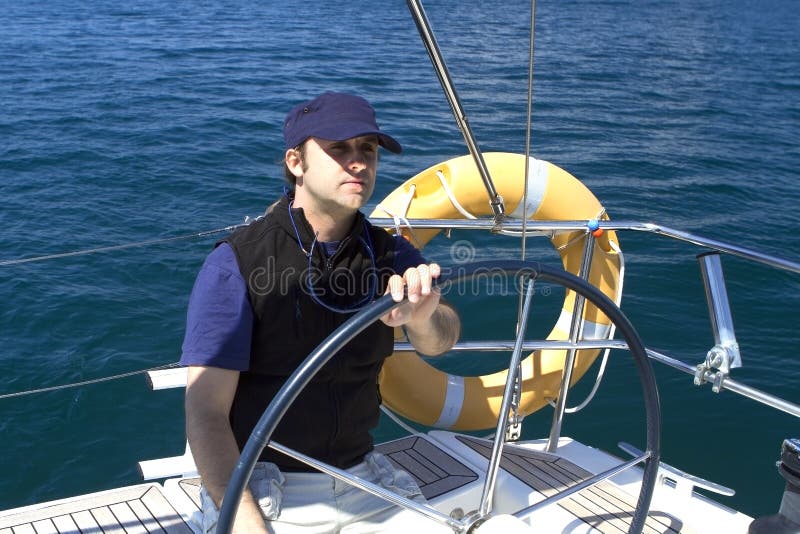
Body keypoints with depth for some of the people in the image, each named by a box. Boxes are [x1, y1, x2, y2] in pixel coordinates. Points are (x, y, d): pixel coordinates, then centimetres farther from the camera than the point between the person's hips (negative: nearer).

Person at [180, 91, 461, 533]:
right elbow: (205, 414, -14)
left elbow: (438, 340, -16)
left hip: (360, 483, 4)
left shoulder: (389, 255, 2)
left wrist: (423, 317, -39)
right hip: (258, 491, -4)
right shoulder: (235, 264, -11)